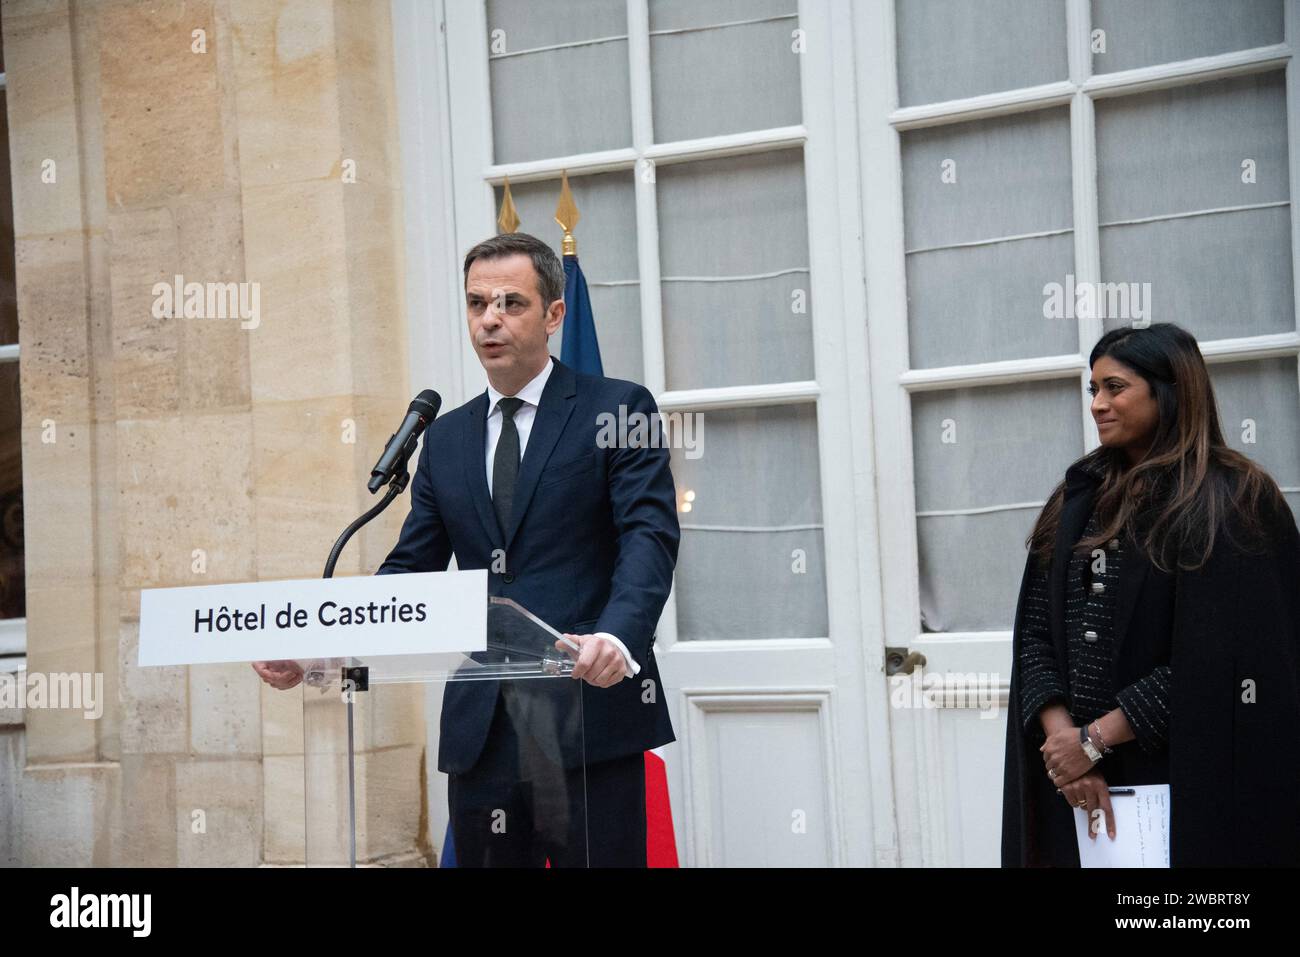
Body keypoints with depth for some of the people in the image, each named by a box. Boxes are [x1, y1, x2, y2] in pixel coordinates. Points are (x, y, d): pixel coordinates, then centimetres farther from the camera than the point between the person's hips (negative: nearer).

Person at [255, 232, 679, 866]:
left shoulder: (617, 410, 1)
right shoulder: (446, 438, 17)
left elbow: (650, 536, -10)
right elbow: (410, 568, 14)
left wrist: (617, 635, -30)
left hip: (589, 723, -4)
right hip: (481, 733, 5)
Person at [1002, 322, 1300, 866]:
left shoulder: (1231, 505, -7)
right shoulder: (1078, 501, 11)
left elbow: (1212, 662, -15)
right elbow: (1035, 631, 3)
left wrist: (1094, 740, -14)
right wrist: (1061, 737, -12)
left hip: (1187, 782, -5)